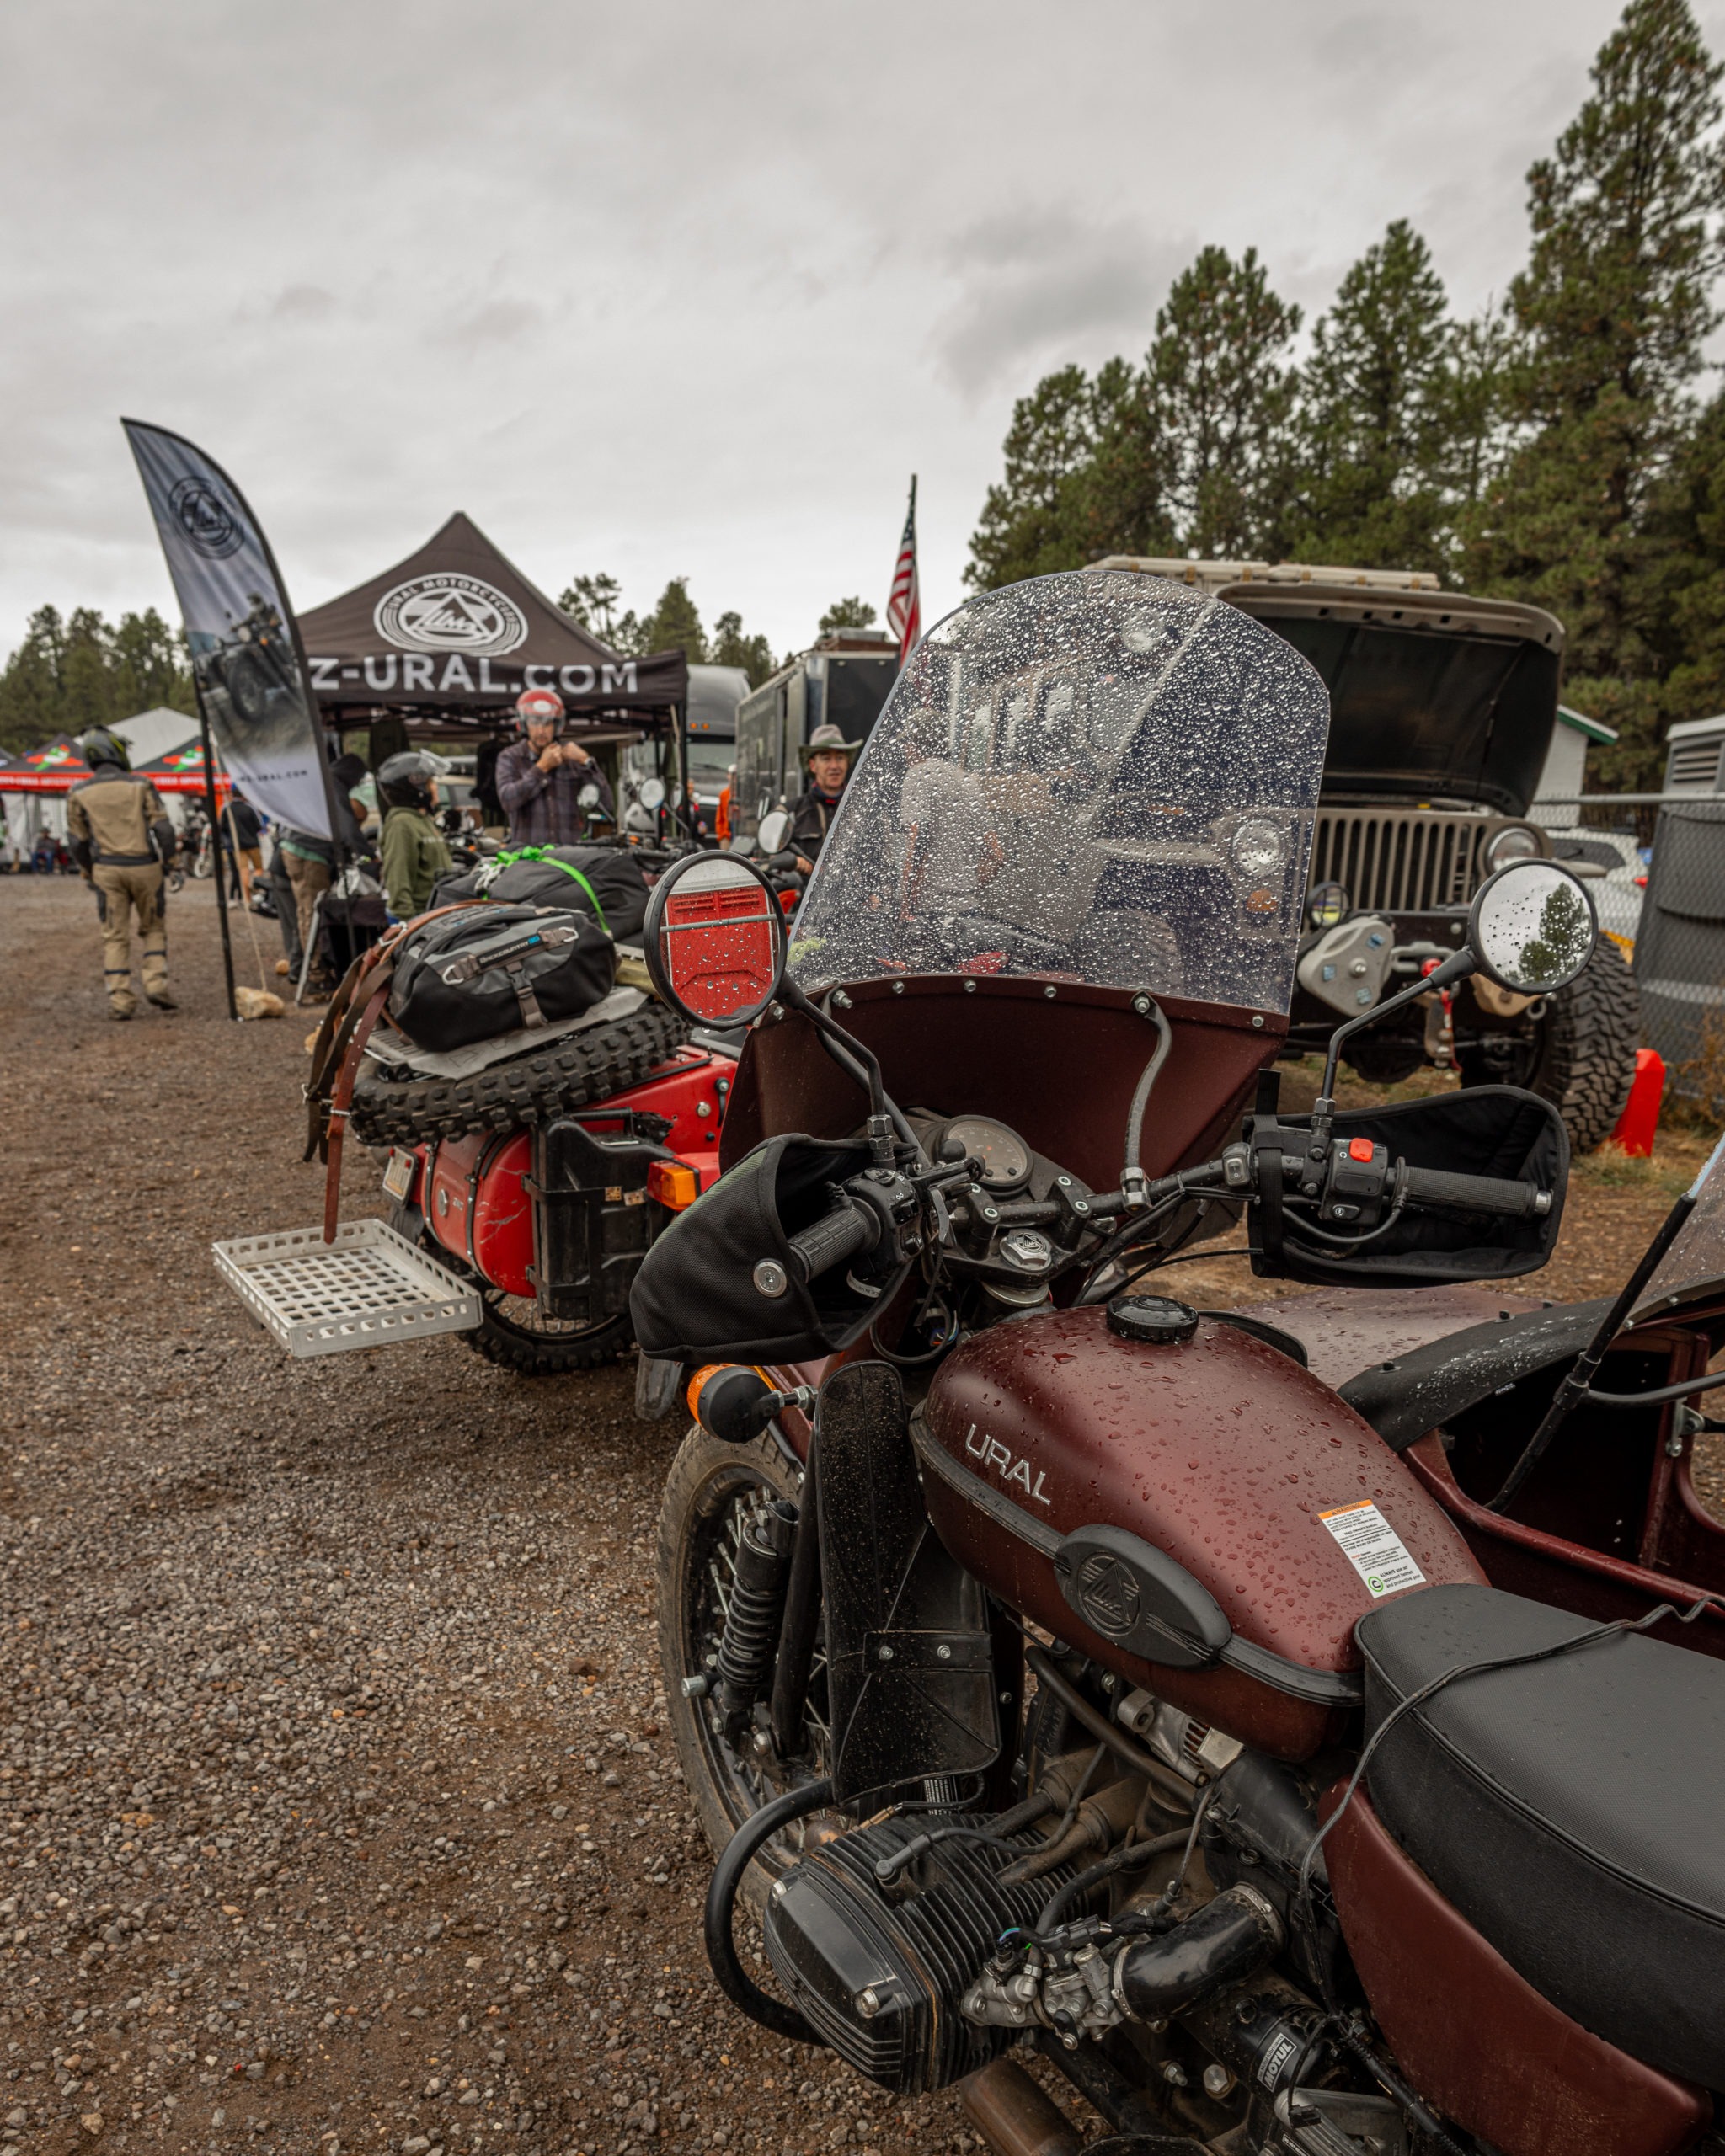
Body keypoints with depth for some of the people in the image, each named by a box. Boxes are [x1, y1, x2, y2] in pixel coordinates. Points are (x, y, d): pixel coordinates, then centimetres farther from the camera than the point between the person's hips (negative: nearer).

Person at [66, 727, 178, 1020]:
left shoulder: (79, 794, 4)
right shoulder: (140, 786, 0)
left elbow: (79, 842, 7)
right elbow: (162, 829, -5)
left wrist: (89, 873, 19)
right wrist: (168, 861, 7)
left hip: (107, 870, 1)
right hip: (145, 867, -1)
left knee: (115, 936, 5)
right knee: (153, 928, 15)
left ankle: (120, 999, 1)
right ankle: (156, 983, -1)